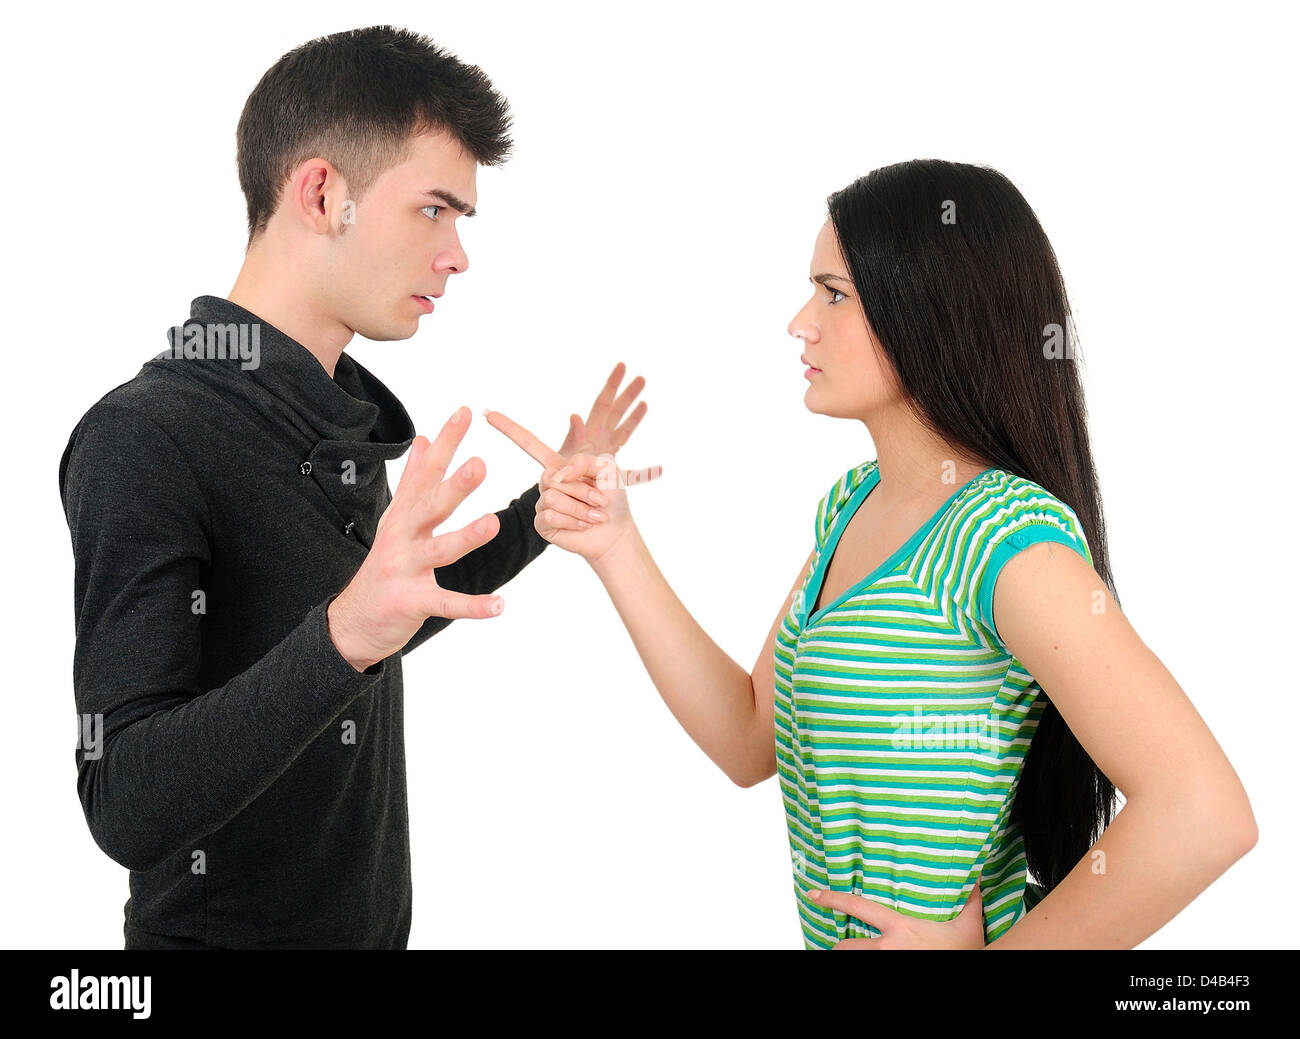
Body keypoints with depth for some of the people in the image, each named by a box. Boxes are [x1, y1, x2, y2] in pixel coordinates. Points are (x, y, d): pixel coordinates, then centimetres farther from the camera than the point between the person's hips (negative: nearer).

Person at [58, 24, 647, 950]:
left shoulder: (348, 417, 4)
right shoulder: (142, 440, -23)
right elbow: (129, 810, -29)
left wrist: (544, 512, 12)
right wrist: (343, 634, -43)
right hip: (223, 926, -8)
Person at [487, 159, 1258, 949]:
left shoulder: (1009, 537, -23)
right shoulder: (853, 503, 2)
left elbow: (1204, 816, -30)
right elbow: (750, 743, 3)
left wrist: (978, 948, -20)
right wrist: (615, 545, -3)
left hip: (942, 934, -7)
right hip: (831, 933, 7)